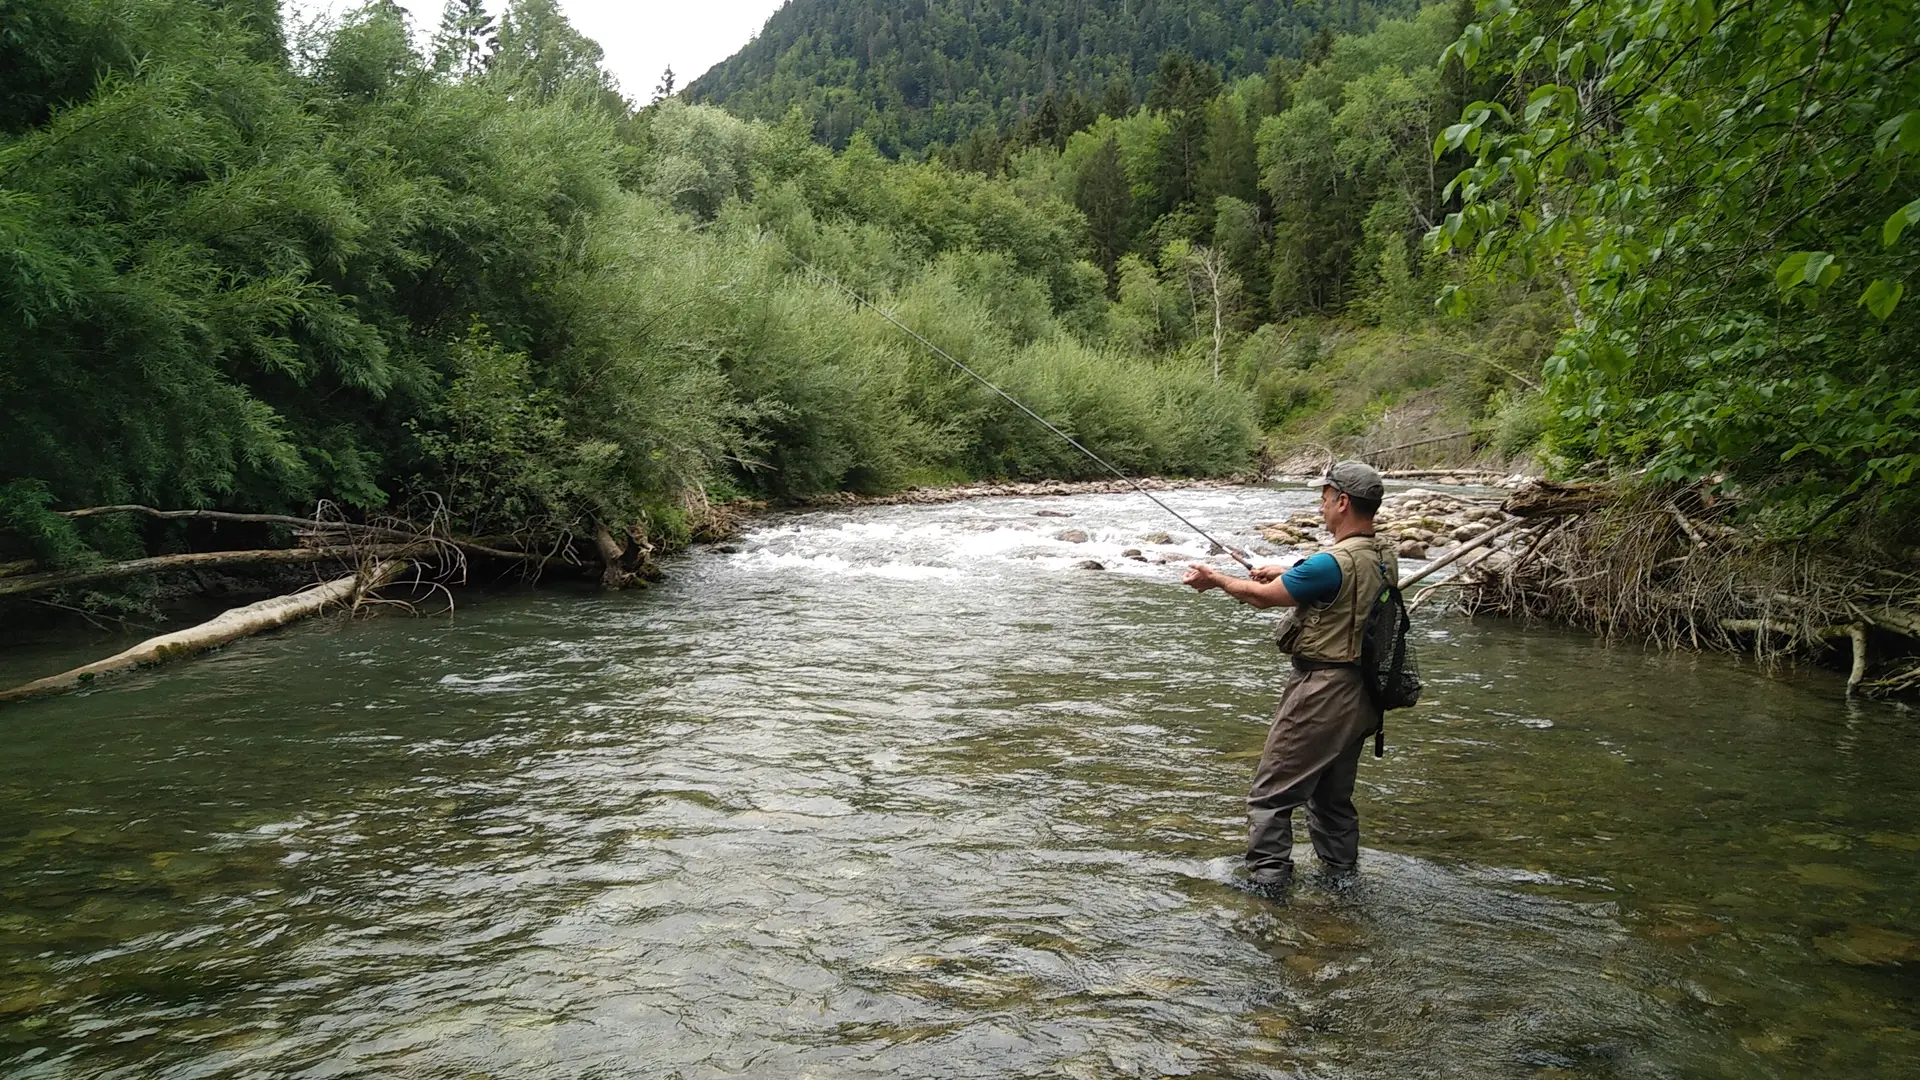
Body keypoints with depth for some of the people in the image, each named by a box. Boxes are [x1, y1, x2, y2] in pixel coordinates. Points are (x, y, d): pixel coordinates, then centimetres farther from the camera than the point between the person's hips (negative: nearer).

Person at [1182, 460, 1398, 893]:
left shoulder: (1333, 562, -23)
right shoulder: (1386, 558, 2)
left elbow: (1263, 596, -11)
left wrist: (1214, 579, 4)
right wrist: (1288, 573, 22)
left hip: (1322, 691, -9)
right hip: (1361, 694, 9)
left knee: (1272, 793, 3)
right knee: (1334, 794, 22)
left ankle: (1267, 879, 6)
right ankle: (1341, 874, 31)